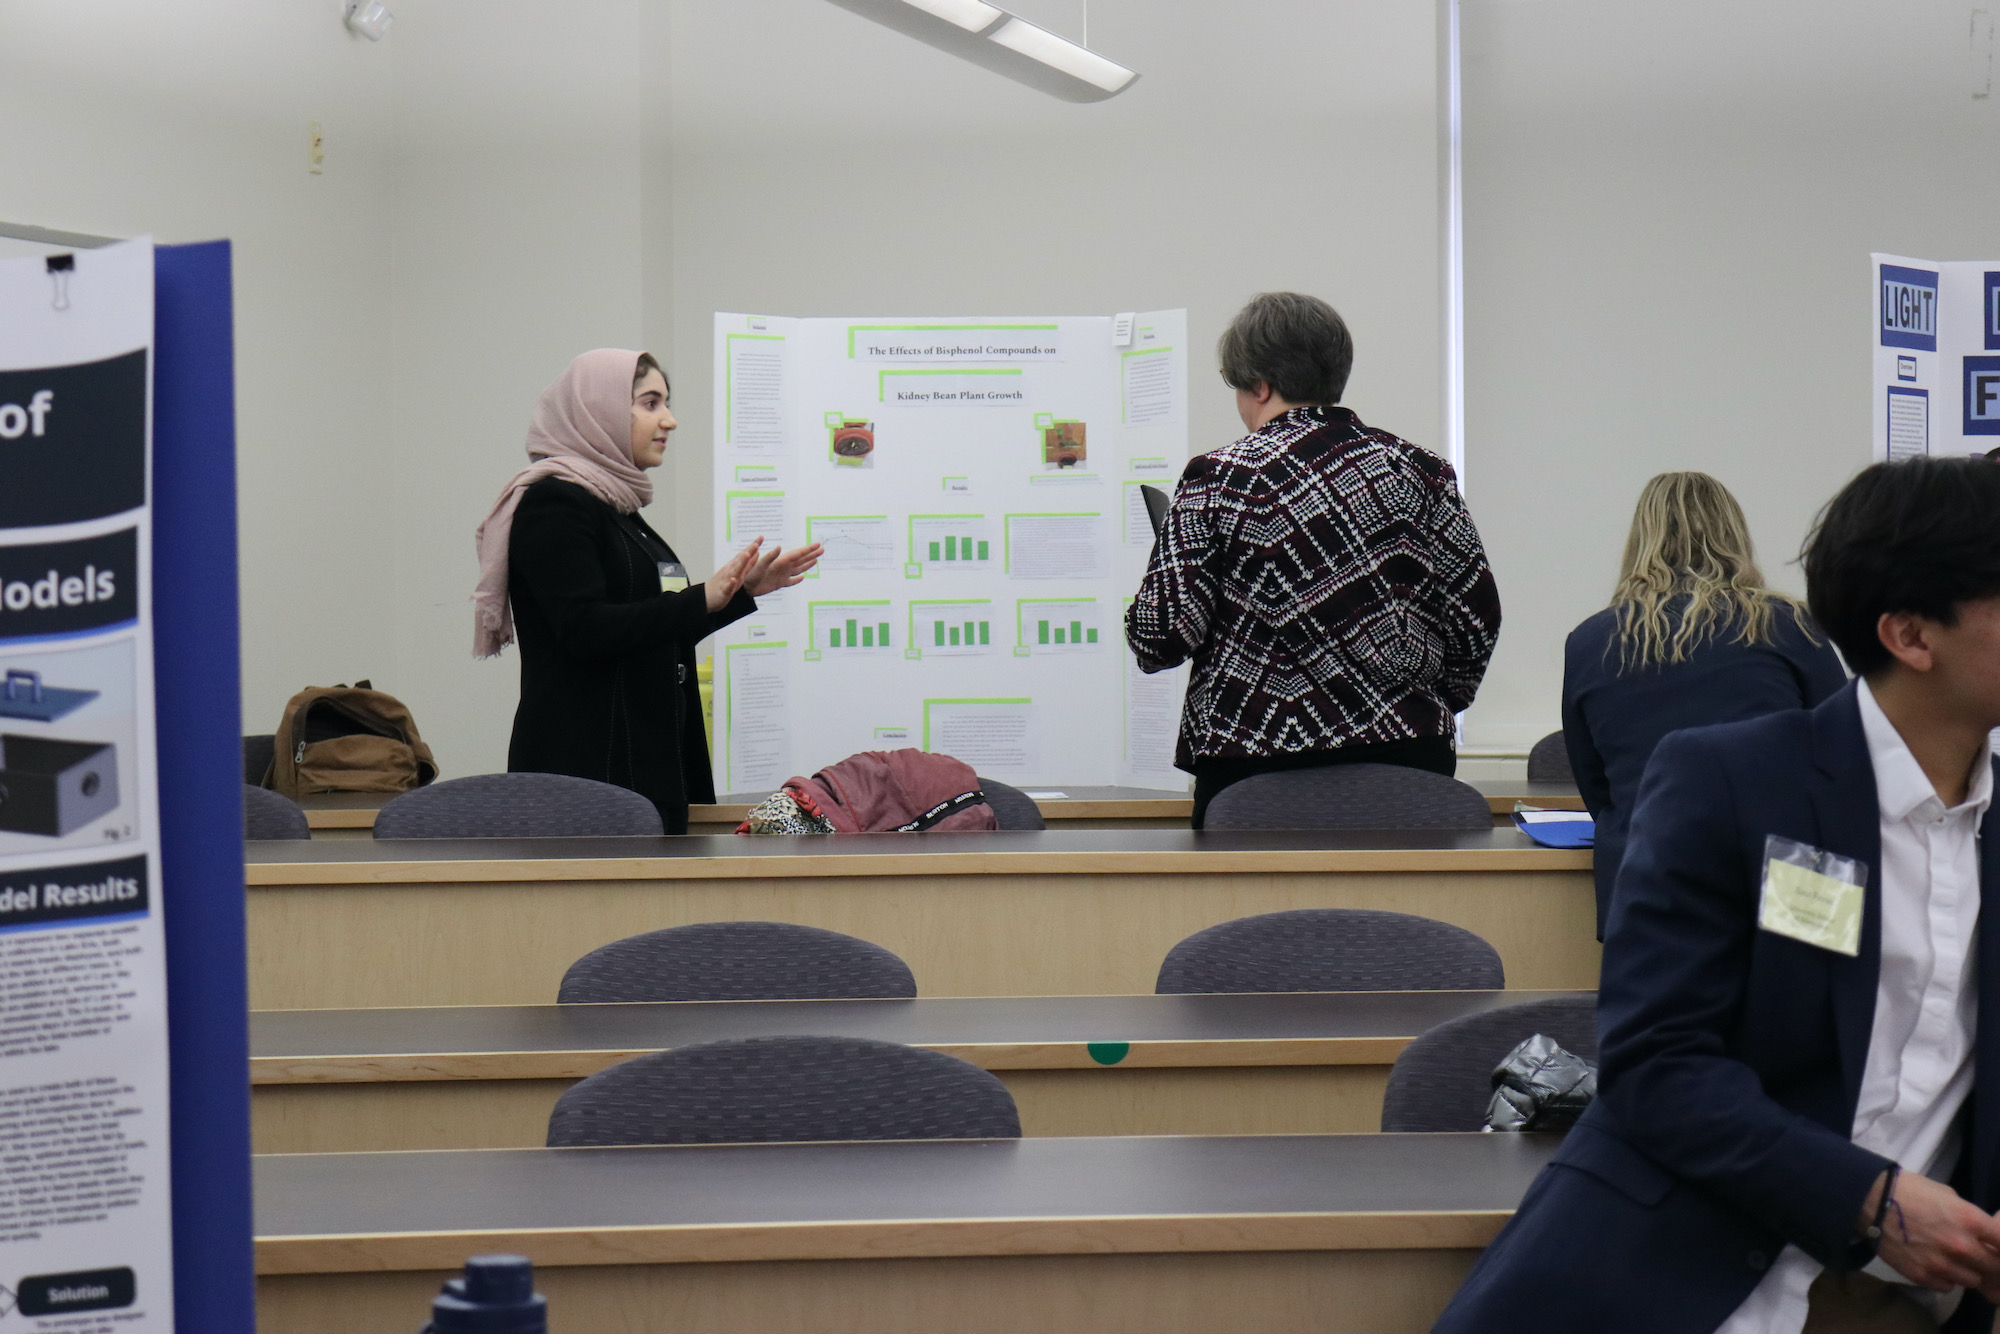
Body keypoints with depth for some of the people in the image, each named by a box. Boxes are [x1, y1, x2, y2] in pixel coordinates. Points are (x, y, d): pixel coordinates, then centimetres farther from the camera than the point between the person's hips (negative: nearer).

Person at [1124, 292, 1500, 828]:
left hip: (1253, 766, -3)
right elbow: (1475, 620, 4)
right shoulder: (1419, 471, 5)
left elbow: (1158, 637, -7)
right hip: (1405, 763, 3)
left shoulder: (1219, 478, -4)